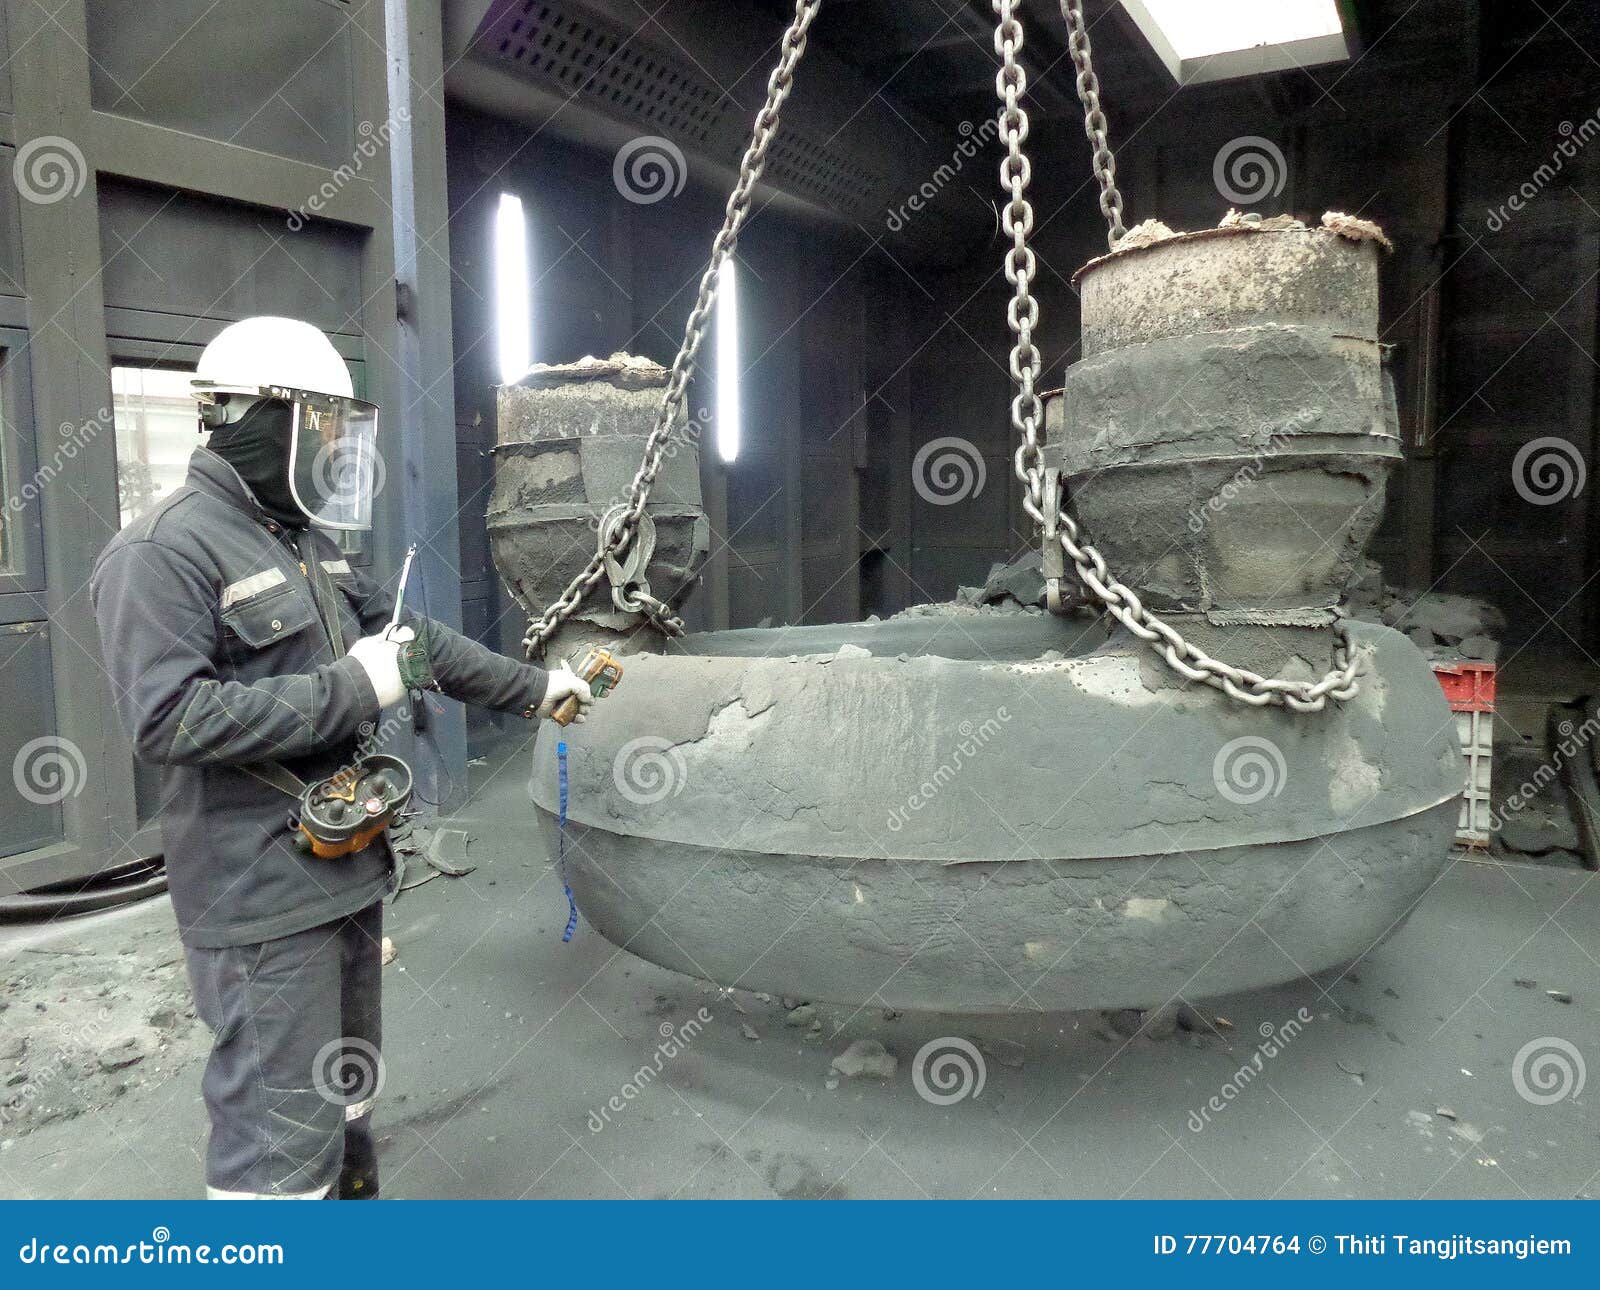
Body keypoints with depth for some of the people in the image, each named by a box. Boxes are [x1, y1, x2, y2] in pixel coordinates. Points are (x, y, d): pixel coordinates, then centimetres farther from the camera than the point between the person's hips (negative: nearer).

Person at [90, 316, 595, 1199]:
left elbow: (411, 637, 18)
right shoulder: (162, 553, -15)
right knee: (281, 1125, -1)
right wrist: (349, 691, -23)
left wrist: (530, 687, 19)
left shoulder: (308, 542, 12)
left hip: (348, 868, 9)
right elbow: (167, 719, -25)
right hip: (262, 895, -9)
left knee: (344, 1088, 24)